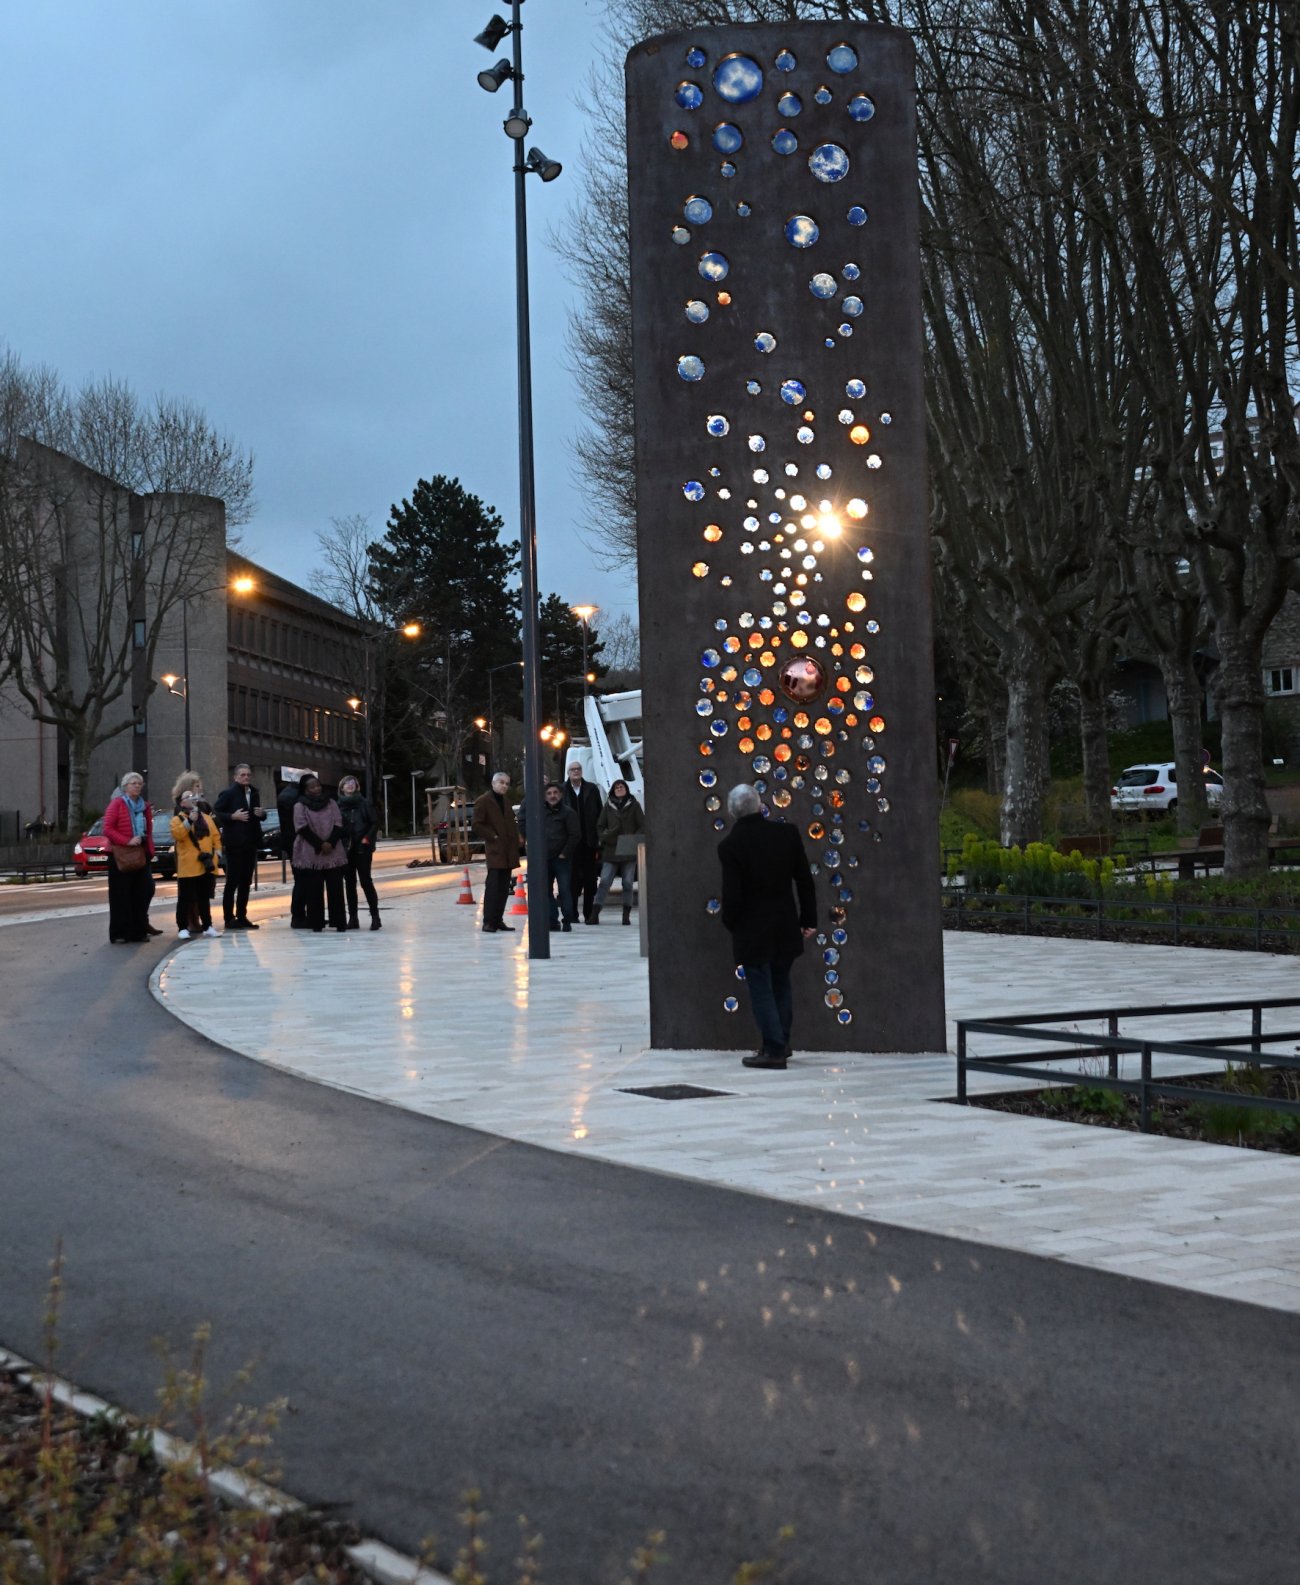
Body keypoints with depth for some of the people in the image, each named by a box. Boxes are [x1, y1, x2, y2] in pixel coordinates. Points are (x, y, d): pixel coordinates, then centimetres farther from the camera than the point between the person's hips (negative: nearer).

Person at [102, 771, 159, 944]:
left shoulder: (145, 807, 15)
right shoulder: (117, 804, -2)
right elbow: (107, 829, -10)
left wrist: (150, 851, 7)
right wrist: (127, 841, -19)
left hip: (140, 856, 5)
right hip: (120, 856, -5)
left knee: (142, 892, 3)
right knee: (121, 896, -3)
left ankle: (139, 931, 11)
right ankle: (119, 934, 1)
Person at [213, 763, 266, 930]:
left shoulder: (254, 793, 14)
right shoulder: (228, 793, -6)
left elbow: (259, 814, 25)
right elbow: (216, 812, -10)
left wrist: (262, 813, 3)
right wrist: (233, 817, -21)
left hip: (251, 843, 6)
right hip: (235, 843, -6)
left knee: (246, 881, 10)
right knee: (233, 881, -4)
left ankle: (242, 917, 16)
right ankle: (229, 919, 0)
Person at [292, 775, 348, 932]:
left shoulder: (331, 803, 12)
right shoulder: (300, 806, 2)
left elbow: (338, 825, 5)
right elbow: (303, 828, -7)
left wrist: (331, 843, -11)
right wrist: (320, 845, -14)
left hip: (333, 853, 3)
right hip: (311, 855, -3)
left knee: (336, 889, 1)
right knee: (314, 890, -3)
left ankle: (339, 921, 3)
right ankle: (316, 923, 0)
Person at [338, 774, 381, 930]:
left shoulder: (365, 803, 1)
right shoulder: (337, 805, 4)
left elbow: (375, 823, 0)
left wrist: (367, 838, -10)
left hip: (362, 848, -2)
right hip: (345, 849, 2)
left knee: (366, 881, -7)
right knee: (349, 883, 6)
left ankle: (375, 916, -3)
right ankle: (353, 918, 10)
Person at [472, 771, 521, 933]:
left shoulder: (506, 801, 19)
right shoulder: (483, 802, -4)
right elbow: (477, 824, -9)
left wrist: (516, 837, 12)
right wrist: (493, 836, -12)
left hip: (509, 851, 7)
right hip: (495, 850, -7)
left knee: (504, 887, 7)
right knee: (493, 886, -11)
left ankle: (498, 919, 13)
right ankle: (488, 921, -9)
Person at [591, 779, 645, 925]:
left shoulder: (634, 805, 7)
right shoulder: (608, 806, 11)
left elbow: (642, 826, 5)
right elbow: (600, 826, 15)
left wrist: (634, 839, -10)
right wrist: (603, 839, -3)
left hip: (629, 851, -1)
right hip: (611, 850, 1)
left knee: (628, 883, 2)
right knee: (604, 882, -6)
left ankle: (626, 915, 9)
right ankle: (595, 914, -7)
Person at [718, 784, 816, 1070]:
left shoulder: (731, 845, -16)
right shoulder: (788, 833, -5)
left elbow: (731, 894, -15)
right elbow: (805, 881, 0)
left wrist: (730, 924, 3)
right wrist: (808, 918, 9)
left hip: (752, 931, -4)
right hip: (785, 926, 4)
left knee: (761, 991, 4)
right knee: (781, 985, 19)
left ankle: (774, 1050, 3)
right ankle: (780, 1043, 28)